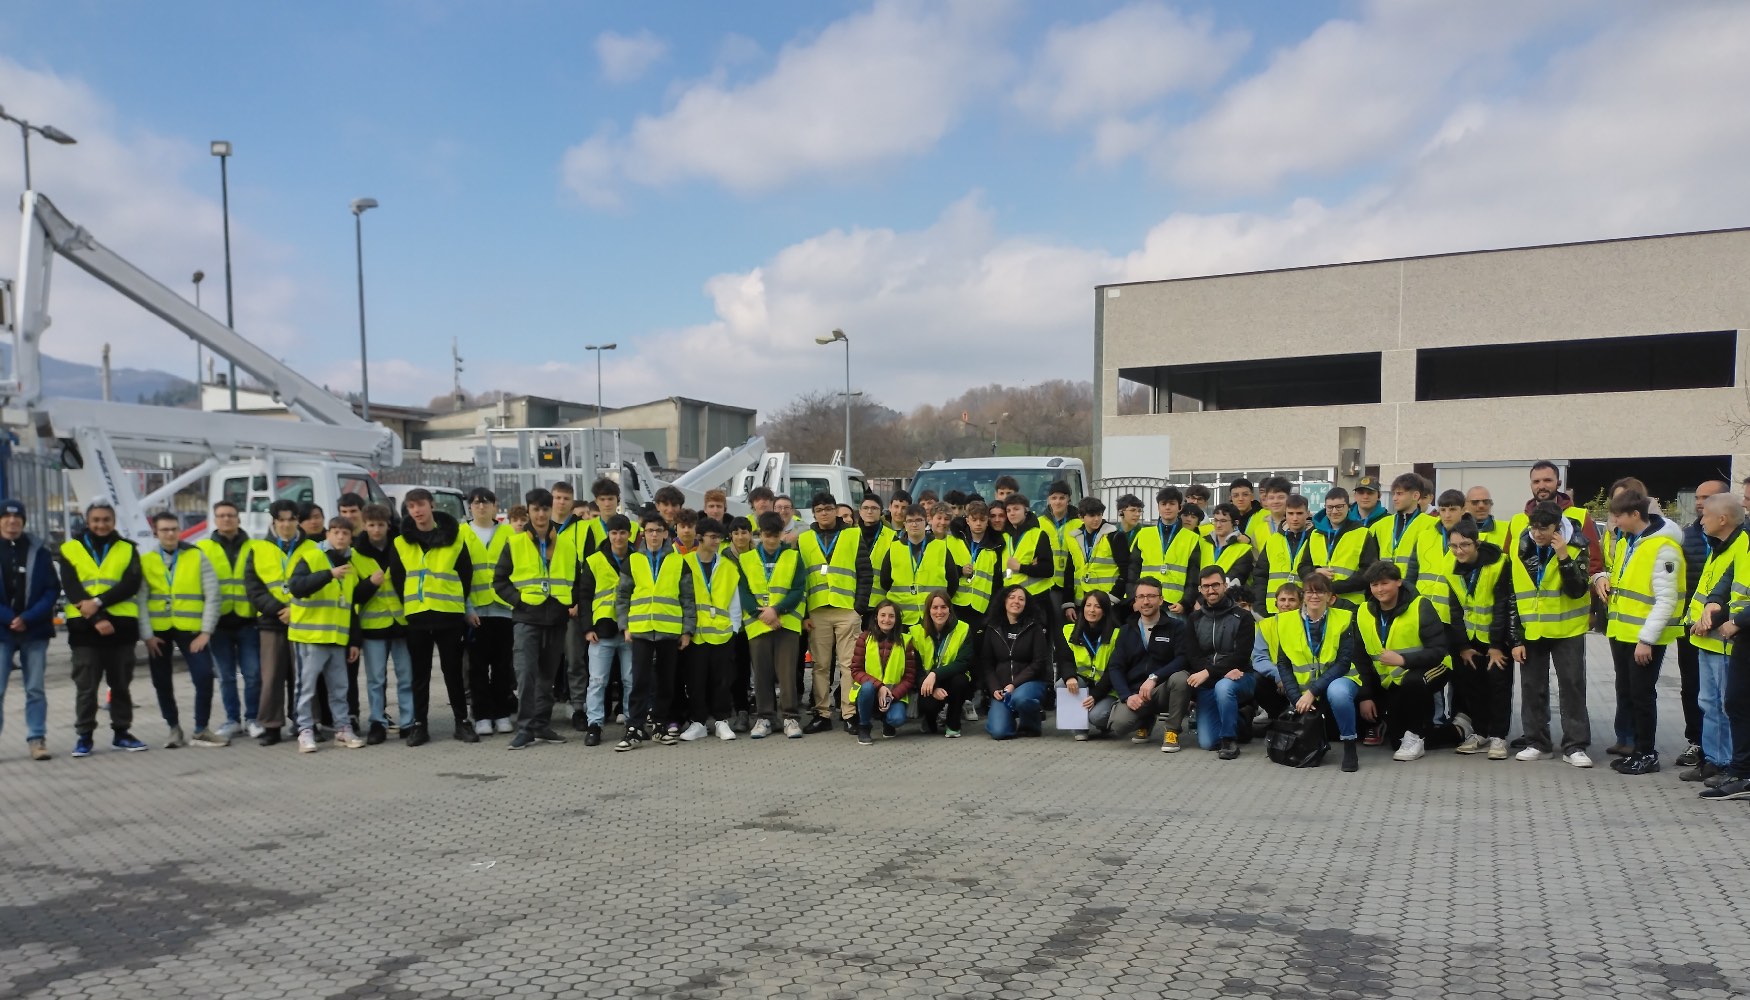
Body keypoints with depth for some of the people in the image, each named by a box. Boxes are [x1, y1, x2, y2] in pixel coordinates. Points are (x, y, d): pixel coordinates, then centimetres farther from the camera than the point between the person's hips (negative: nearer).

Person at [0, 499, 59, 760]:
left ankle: (37, 739, 10)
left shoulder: (39, 552, 2)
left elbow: (52, 590, -1)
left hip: (35, 631, 0)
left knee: (35, 690, 5)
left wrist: (28, 618, -13)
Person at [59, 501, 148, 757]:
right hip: (84, 627, -1)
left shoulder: (127, 550, 8)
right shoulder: (70, 550, 6)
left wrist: (98, 602, -20)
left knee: (121, 684, 8)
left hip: (121, 625, 1)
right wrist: (98, 618, -16)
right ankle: (84, 736, 12)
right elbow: (71, 588, -5)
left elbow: (131, 584, -6)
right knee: (85, 687, 3)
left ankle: (121, 733, 18)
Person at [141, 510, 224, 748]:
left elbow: (212, 596, -2)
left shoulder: (197, 557, 0)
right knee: (162, 682, 8)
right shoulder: (145, 560, 2)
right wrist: (147, 634, -9)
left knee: (204, 676, -11)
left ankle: (201, 731, 2)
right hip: (158, 630, 1)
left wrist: (206, 631, -9)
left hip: (190, 628, -1)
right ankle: (175, 729, 24)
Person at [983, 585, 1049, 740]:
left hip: (1030, 682, -2)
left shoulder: (1034, 628, 1)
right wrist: (995, 689, -9)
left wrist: (1015, 684, -15)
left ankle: (1032, 724, -6)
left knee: (1019, 698, -40)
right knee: (999, 732, -21)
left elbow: (1039, 662, -5)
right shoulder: (992, 629, 10)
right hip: (1001, 687, 2)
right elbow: (988, 664, 8)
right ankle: (1011, 716, 15)